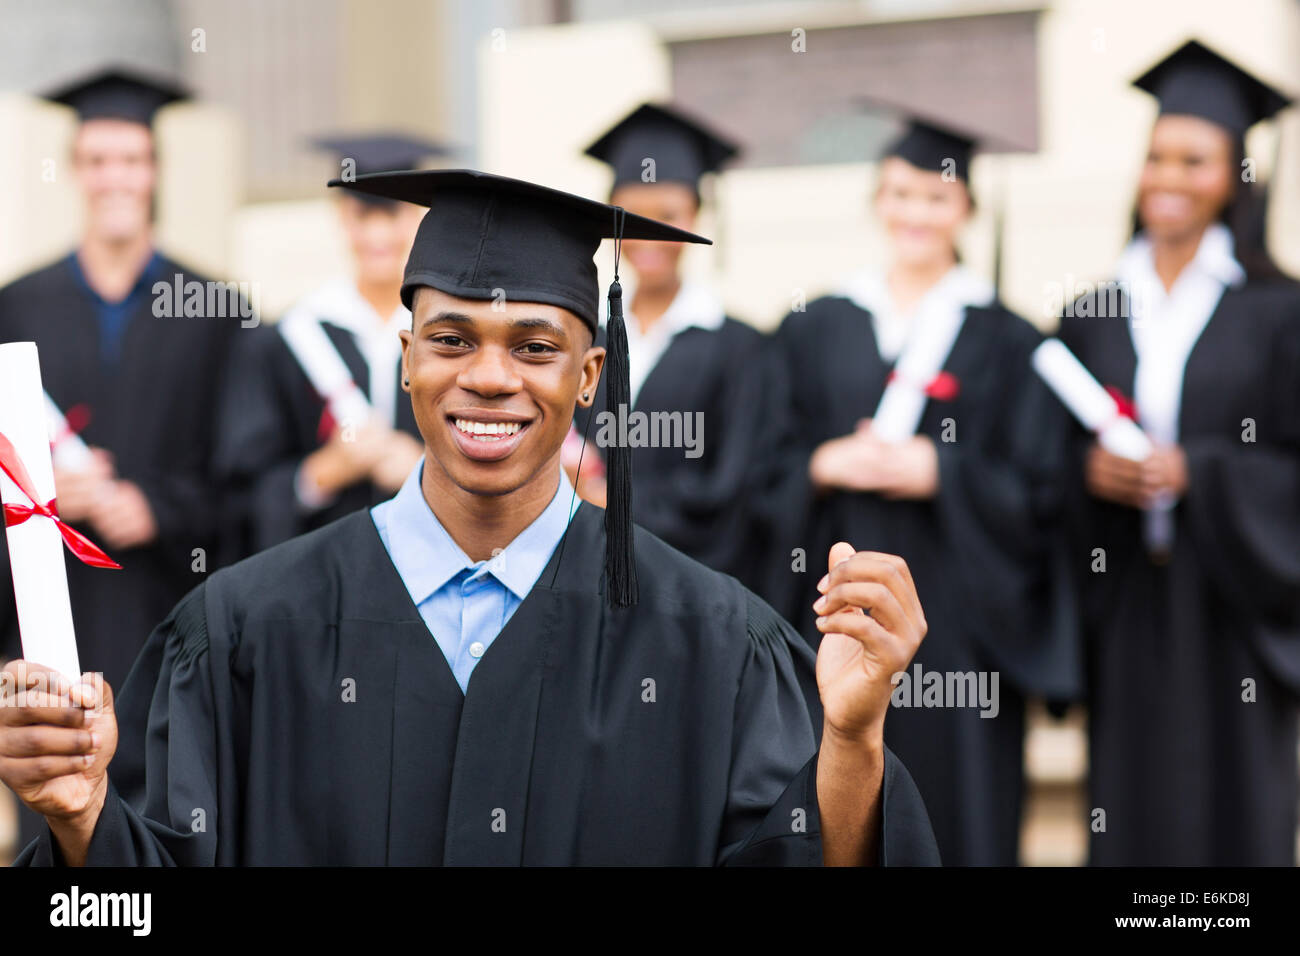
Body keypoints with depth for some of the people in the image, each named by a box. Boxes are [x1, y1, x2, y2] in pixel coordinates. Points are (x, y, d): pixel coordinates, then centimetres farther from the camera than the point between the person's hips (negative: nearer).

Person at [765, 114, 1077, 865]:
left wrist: (942, 473, -14)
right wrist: (823, 465, -10)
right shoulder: (816, 330, 11)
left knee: (958, 815, -1)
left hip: (955, 618, -1)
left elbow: (1038, 491, -1)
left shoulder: (1005, 342, 5)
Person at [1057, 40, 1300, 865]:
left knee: (1232, 810, -1)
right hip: (1124, 612, 3)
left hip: (1229, 615, -2)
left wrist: (1194, 473, -16)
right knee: (1129, 815, 3)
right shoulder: (1091, 317, 9)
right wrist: (1089, 470, -10)